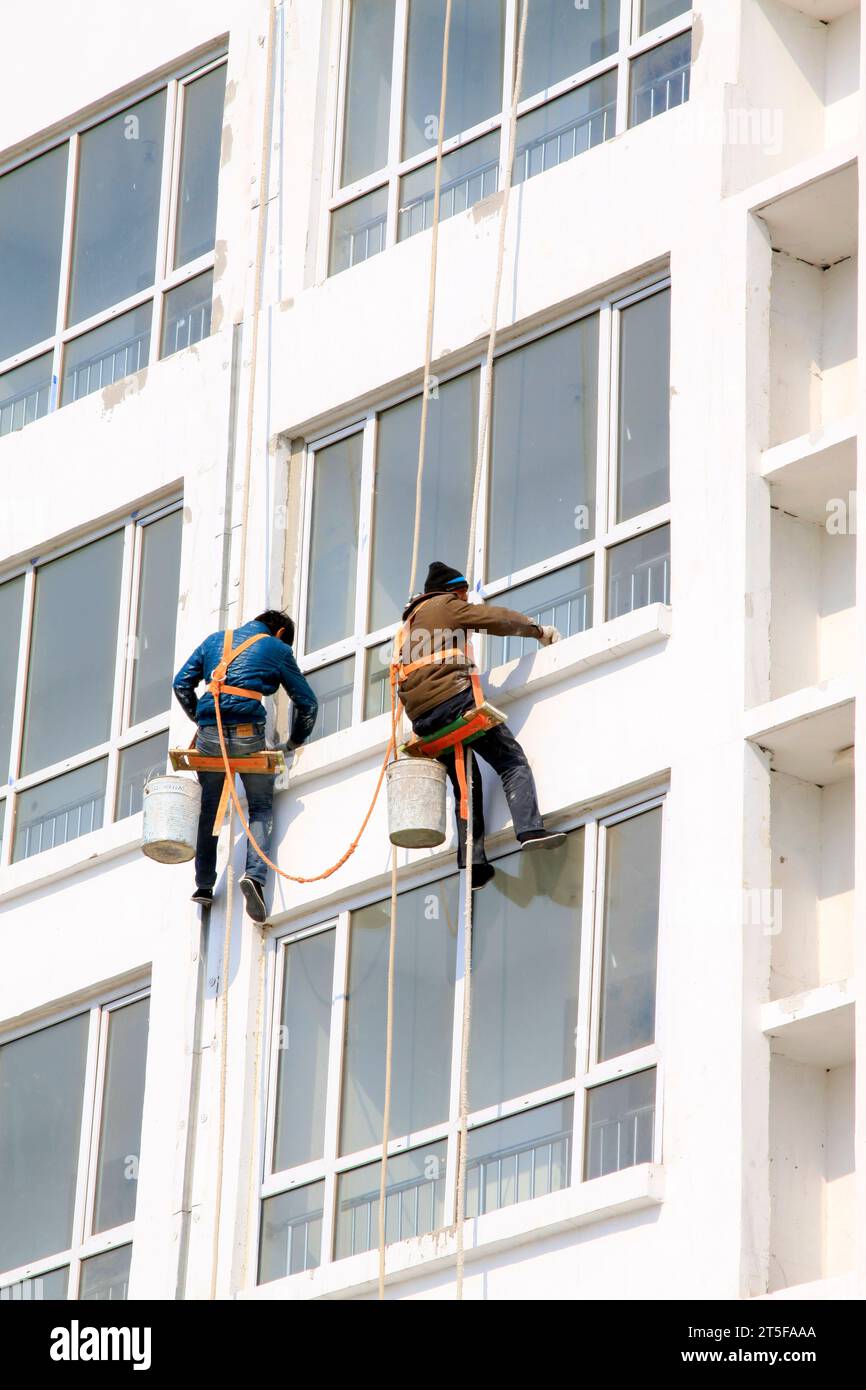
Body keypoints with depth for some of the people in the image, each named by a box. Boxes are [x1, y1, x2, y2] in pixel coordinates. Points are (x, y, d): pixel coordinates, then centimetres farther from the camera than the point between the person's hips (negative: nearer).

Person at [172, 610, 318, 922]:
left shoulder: (215, 640, 21)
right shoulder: (277, 649, 12)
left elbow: (182, 684, 17)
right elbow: (307, 703, 12)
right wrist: (294, 742, 26)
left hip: (209, 733, 3)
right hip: (249, 733, -3)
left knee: (208, 808, 16)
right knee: (261, 808, 9)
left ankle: (204, 885, 14)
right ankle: (255, 874, -13)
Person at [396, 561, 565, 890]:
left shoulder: (411, 622, 32)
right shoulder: (446, 605, 8)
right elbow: (498, 619, 6)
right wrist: (538, 630, 19)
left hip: (420, 715, 8)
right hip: (452, 698, -8)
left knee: (465, 783, 9)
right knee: (512, 761, -10)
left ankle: (473, 861, -4)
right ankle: (529, 827, -30)